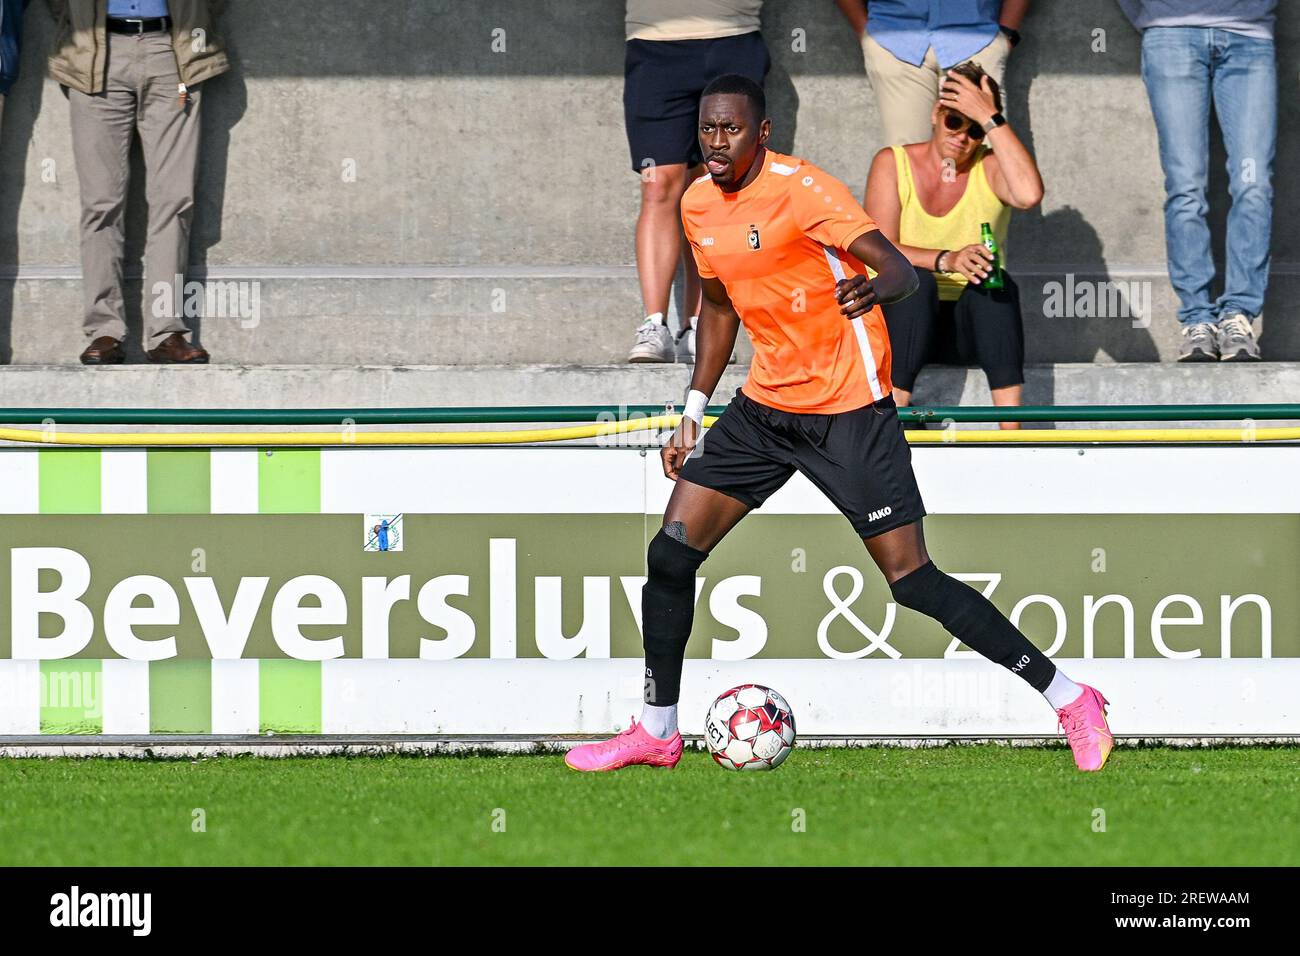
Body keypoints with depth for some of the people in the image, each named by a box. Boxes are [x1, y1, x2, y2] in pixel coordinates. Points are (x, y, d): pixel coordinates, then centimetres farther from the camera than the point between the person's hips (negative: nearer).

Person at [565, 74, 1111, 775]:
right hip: (764, 408, 7)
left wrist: (875, 288, -48)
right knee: (671, 550, -1)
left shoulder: (801, 189, -17)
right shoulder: (698, 204, 6)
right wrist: (694, 410, 17)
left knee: (911, 579, -10)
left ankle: (1071, 703, -1)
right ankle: (656, 732, 12)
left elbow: (901, 269, -25)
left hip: (849, 410, -7)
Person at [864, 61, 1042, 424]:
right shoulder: (893, 164, 1)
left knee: (995, 283, -29)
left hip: (972, 325, 1)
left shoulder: (989, 169, 1)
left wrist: (990, 119, -19)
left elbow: (1029, 194, -25)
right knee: (917, 281, -31)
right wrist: (946, 261, -31)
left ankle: (1012, 430, -38)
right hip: (906, 316, -1)